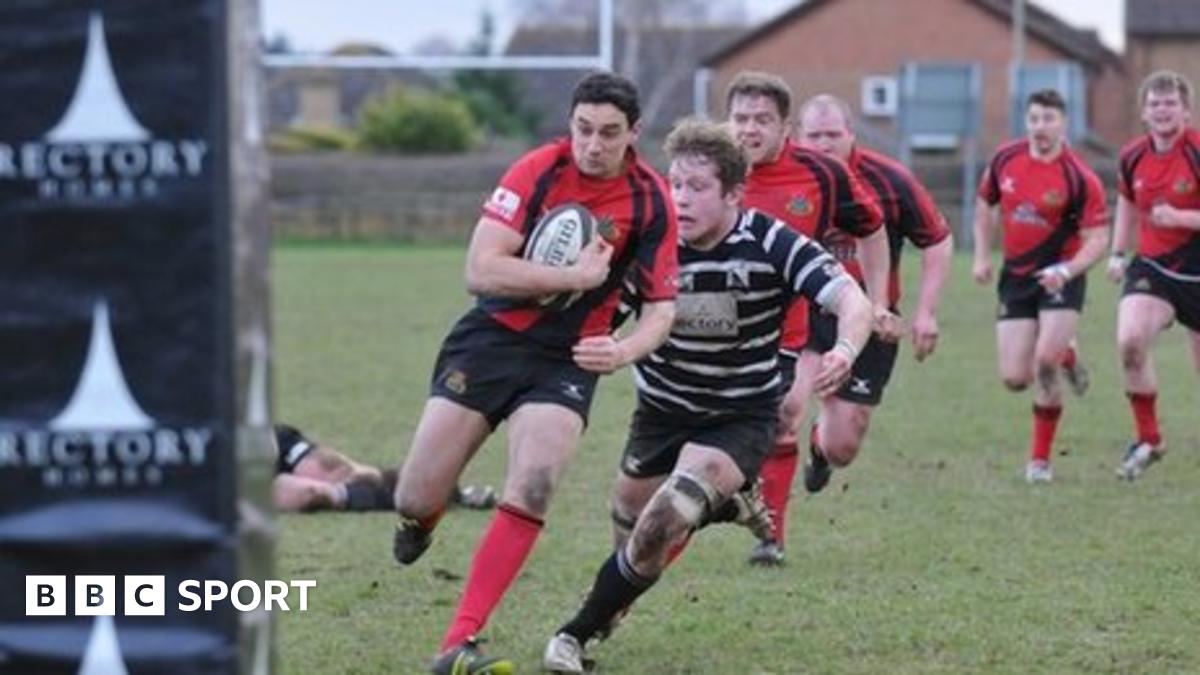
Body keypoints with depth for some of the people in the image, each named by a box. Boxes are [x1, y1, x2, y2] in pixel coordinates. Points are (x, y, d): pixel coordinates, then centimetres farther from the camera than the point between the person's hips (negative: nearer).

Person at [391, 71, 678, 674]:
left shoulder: (651, 200, -8)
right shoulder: (536, 172, -14)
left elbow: (662, 304, -2)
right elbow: (480, 269, -21)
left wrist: (625, 350, -23)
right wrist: (577, 275, -24)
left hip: (567, 359, 1)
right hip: (492, 337, 0)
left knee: (532, 491, -22)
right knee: (415, 499, -3)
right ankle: (418, 520, 39)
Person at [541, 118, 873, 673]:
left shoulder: (772, 244, -22)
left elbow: (851, 301, -28)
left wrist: (845, 350, -51)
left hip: (741, 417, -4)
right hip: (662, 410, 4)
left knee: (659, 528, -22)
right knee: (631, 518, 20)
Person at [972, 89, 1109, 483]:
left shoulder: (1079, 178, -16)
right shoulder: (1005, 159, -1)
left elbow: (1098, 239, -14)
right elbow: (985, 203, 16)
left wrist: (1066, 270, -30)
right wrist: (982, 255, 7)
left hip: (1060, 278, -4)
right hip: (1016, 278, 4)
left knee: (1045, 363, -20)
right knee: (1014, 378, -2)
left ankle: (1040, 458, -3)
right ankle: (1065, 356, 34)